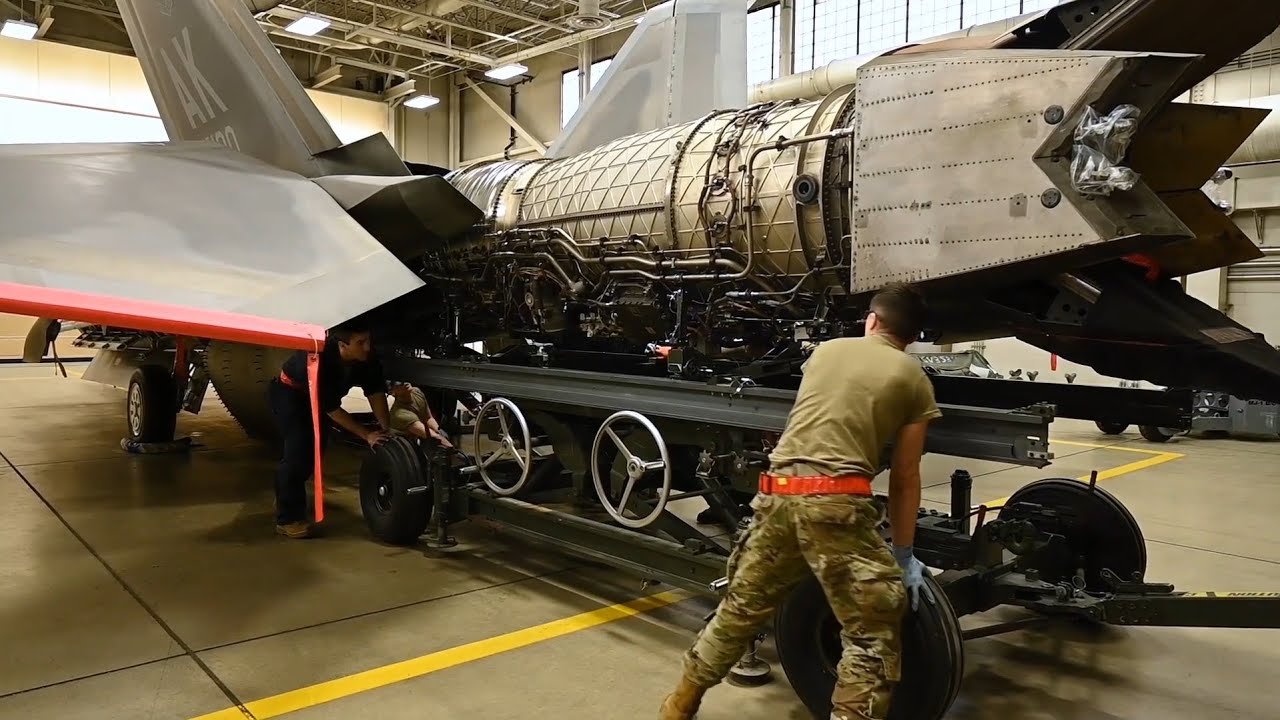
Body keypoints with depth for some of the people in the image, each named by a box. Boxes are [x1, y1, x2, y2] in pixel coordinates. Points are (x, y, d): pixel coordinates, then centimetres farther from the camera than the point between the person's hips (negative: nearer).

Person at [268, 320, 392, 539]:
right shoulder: (320, 360, -42)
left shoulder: (367, 357, -27)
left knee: (315, 449, 15)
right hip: (289, 392, -7)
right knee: (297, 450, -18)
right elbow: (332, 409, -34)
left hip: (318, 396, 7)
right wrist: (367, 435, -33)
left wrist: (387, 430, -25)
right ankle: (288, 518, -8)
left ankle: (286, 496, 40)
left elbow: (375, 391, -18)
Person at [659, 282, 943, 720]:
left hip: (776, 492, 5)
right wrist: (904, 555, 21)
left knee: (742, 605, 23)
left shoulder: (825, 350, 21)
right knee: (872, 634, 10)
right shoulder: (914, 379, 10)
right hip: (835, 501, -5)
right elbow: (904, 478, 11)